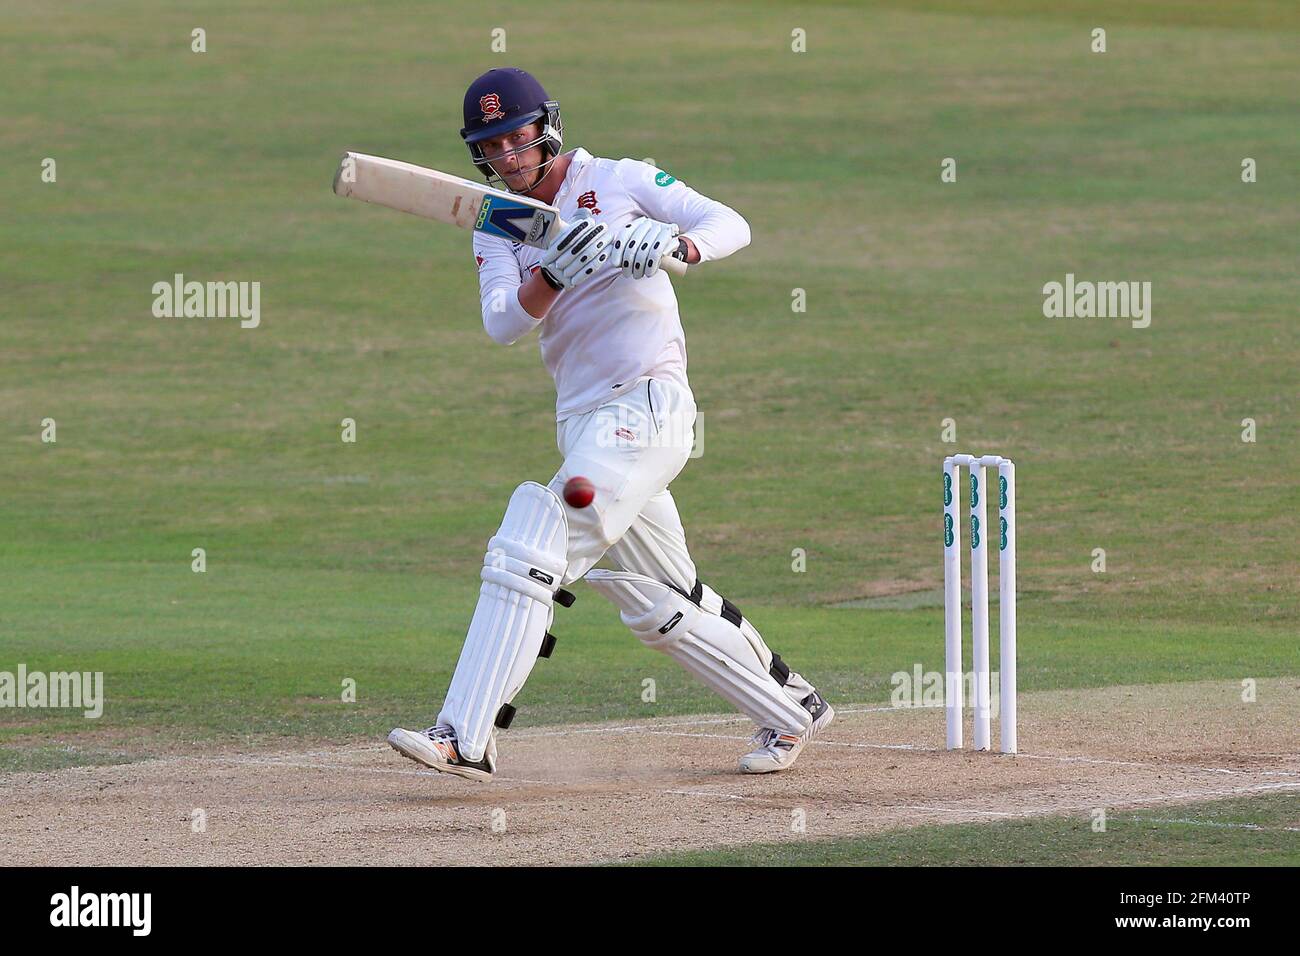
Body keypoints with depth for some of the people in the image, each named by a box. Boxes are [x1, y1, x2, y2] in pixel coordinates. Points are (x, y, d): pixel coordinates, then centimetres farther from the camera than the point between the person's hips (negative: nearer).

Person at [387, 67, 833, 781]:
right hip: (580, 421, 7)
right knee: (657, 603, 12)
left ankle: (465, 739, -24)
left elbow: (732, 226, -3)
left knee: (530, 550, -20)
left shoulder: (619, 181, 0)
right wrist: (555, 274, -25)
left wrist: (674, 245, -24)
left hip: (649, 405, -7)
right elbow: (502, 322, -6)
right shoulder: (497, 231, 12)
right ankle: (792, 710, 30)